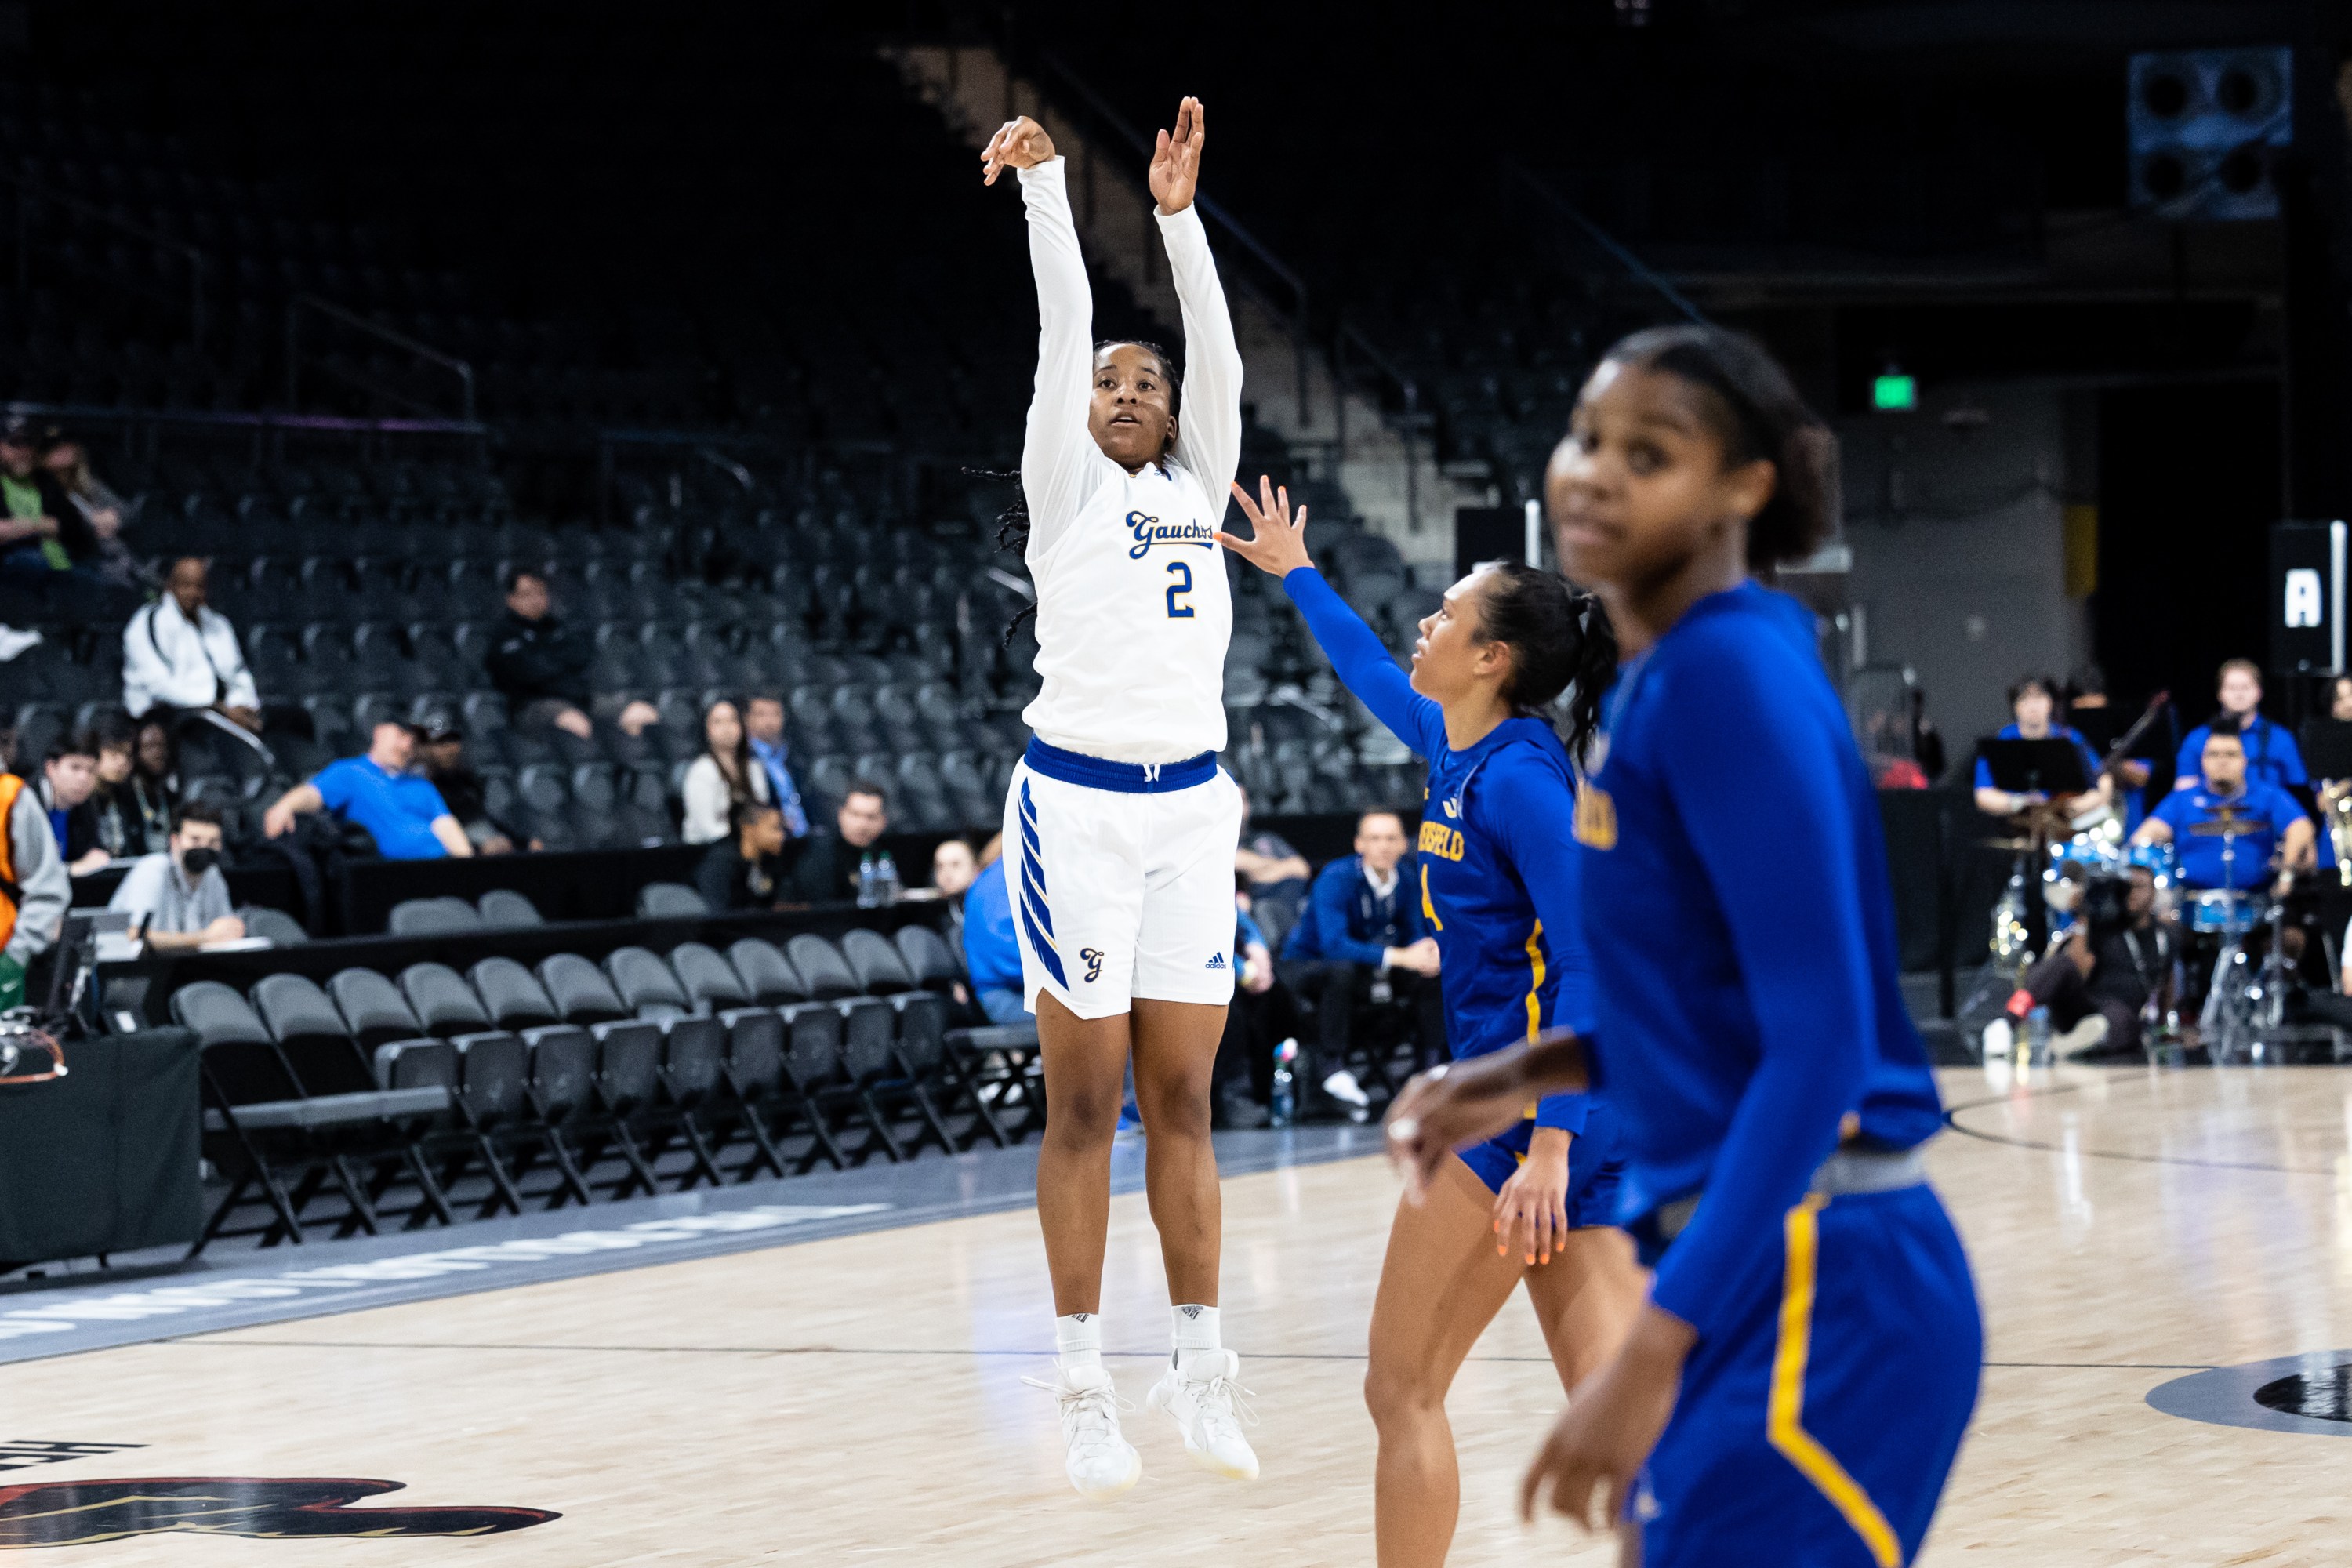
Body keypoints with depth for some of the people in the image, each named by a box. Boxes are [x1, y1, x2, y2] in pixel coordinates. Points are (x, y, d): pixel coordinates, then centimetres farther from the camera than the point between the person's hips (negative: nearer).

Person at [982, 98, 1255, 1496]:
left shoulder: (1197, 488, 14)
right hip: (1078, 799, -4)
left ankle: (1200, 1368, 12)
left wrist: (1178, 211, -4)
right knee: (1087, 1105, 0)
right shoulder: (1067, 487, 5)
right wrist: (1045, 180, -12)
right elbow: (1065, 326, -5)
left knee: (1183, 1100, 7)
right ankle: (1086, 1382, 5)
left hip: (1190, 804, 4)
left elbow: (1219, 354, 3)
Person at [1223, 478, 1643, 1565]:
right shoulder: (1464, 748, 13)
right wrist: (1294, 573, 47)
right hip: (1564, 1119, 8)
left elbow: (1590, 965, -19)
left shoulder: (1517, 778, -13)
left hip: (1530, 1102, -8)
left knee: (1404, 1389, 3)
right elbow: (1377, 682, 35)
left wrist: (1548, 1146, -26)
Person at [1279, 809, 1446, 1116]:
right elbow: (1333, 944, -37)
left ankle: (1433, 1062, -6)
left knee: (1433, 972, -15)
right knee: (1341, 970, -39)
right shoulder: (1336, 878, -25)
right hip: (1307, 964, -5)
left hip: (1369, 969, 5)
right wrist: (1399, 957, -44)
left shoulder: (1408, 877, -7)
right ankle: (1329, 1065, -28)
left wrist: (1429, 954, -28)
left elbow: (1416, 935, -1)